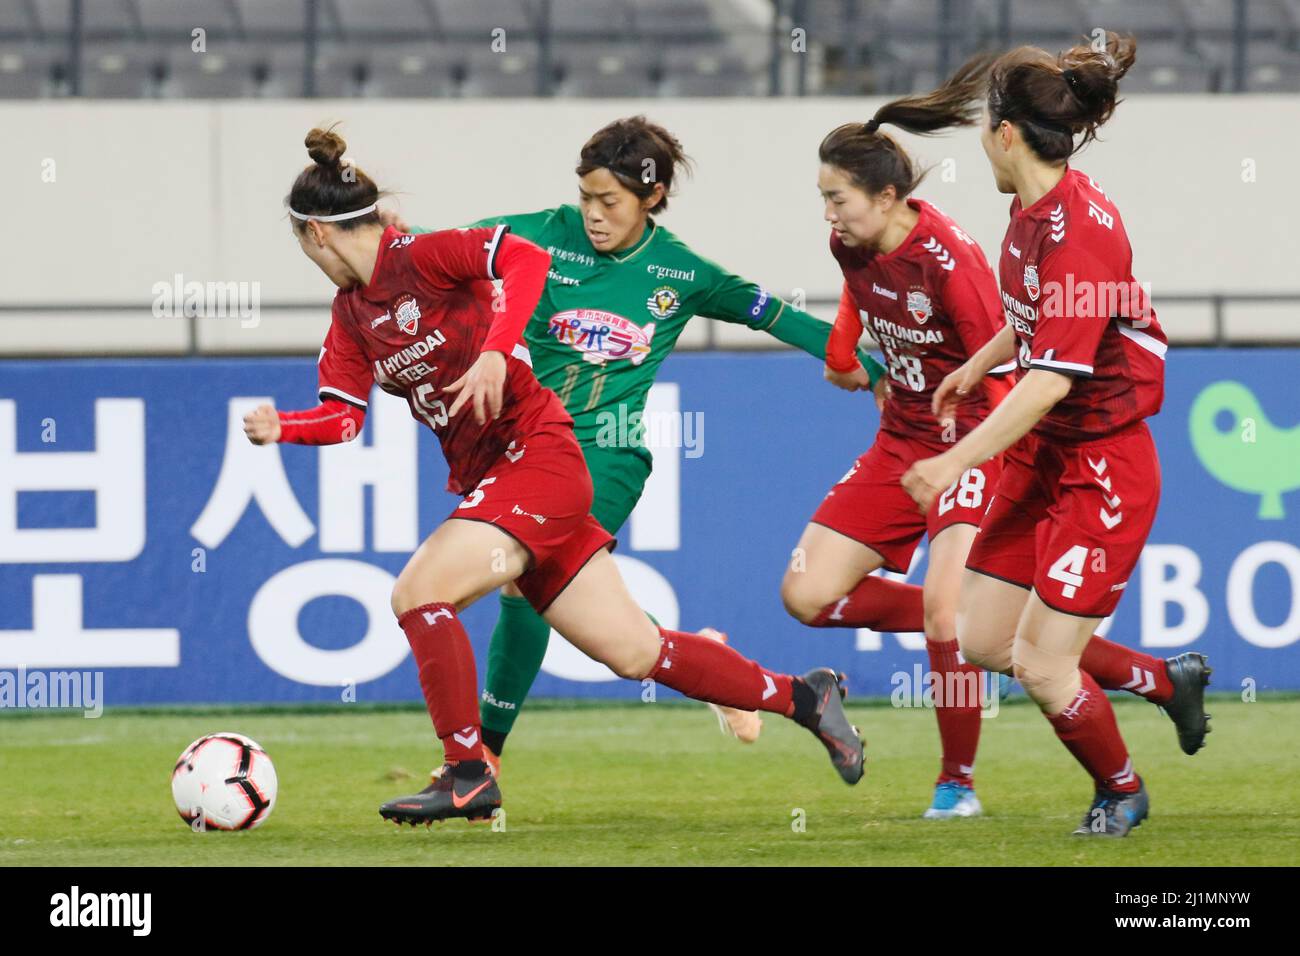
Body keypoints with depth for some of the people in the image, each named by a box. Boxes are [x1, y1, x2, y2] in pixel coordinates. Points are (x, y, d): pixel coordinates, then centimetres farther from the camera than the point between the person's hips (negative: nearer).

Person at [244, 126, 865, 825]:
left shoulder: (420, 256, -12)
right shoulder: (351, 312, 13)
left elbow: (526, 258, -25)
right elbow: (342, 414, 6)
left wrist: (496, 352, -34)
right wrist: (280, 427, -12)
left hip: (537, 456, -9)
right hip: (484, 481, 9)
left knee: (418, 591, -20)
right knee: (633, 652, 9)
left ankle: (468, 777, -12)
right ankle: (802, 696, 21)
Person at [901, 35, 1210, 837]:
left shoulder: (1080, 229, -25)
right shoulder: (1032, 212, 3)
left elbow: (1055, 375, -30)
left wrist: (957, 461, -31)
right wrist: (976, 367, 38)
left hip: (1103, 464, -9)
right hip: (1043, 455, 9)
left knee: (1043, 665, -6)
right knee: (982, 641, 9)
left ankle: (1122, 791, 22)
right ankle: (1167, 681, 26)